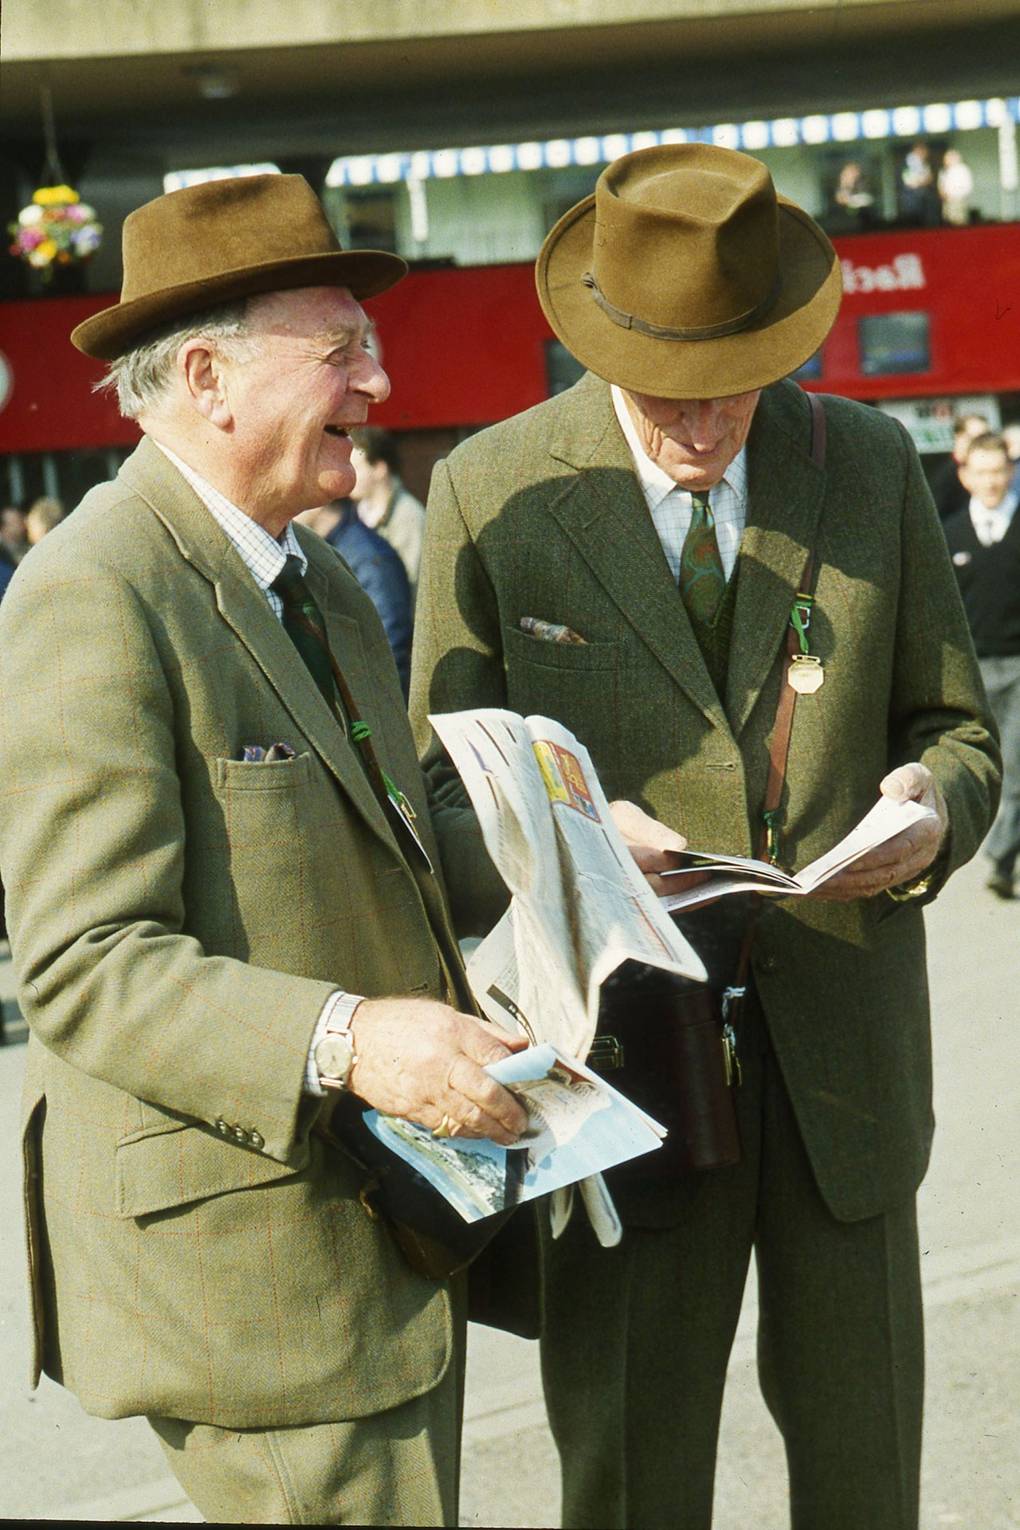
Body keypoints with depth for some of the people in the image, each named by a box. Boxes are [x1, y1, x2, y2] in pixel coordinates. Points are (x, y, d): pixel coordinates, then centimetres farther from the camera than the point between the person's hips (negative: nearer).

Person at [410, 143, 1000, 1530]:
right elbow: (448, 789, 0)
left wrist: (935, 806, -12)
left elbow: (955, 724, 12)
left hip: (848, 1057, 2)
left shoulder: (871, 466, 4)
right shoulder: (492, 490, -3)